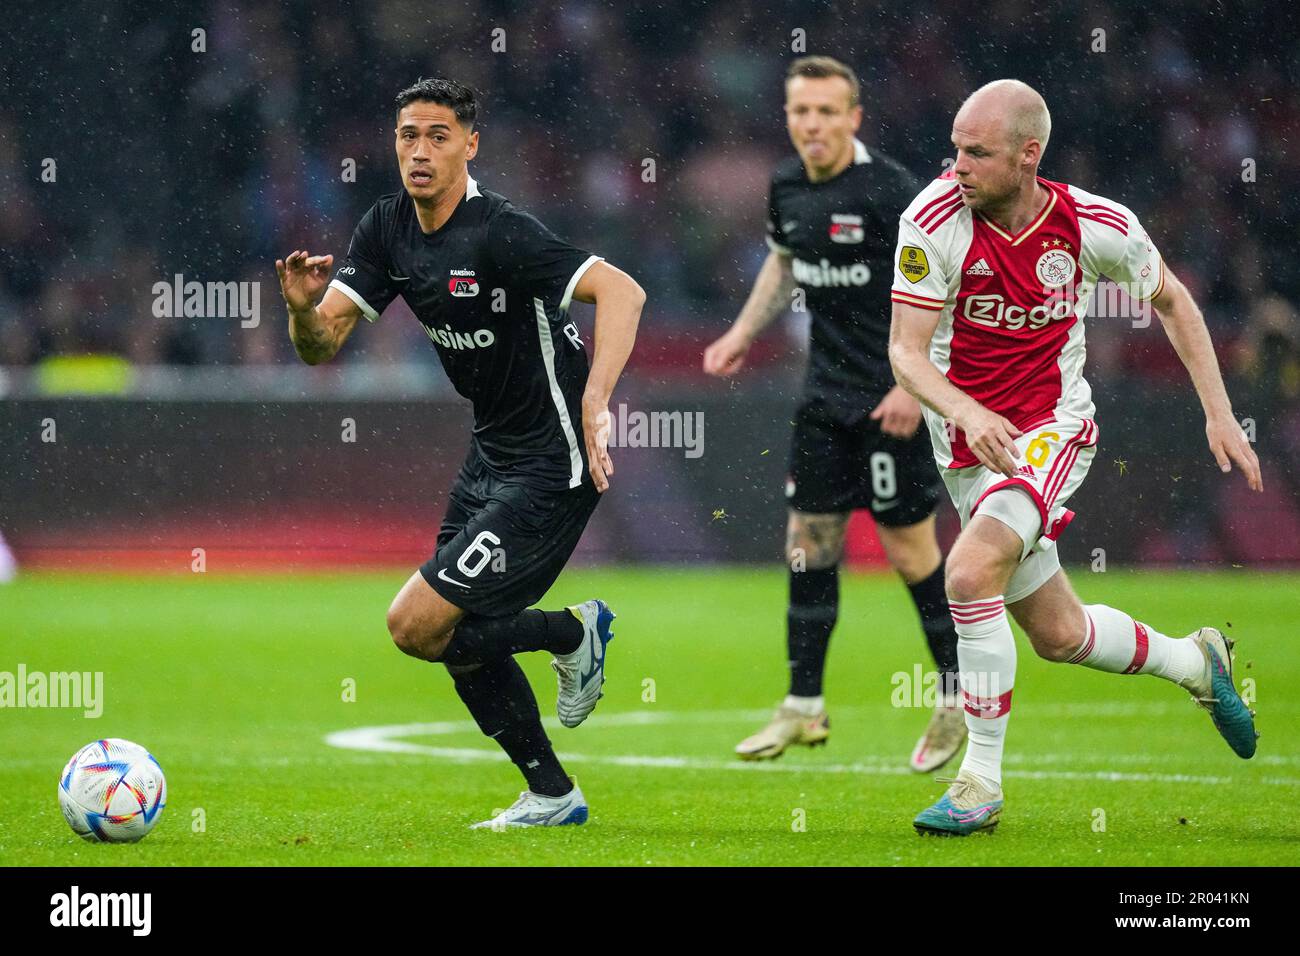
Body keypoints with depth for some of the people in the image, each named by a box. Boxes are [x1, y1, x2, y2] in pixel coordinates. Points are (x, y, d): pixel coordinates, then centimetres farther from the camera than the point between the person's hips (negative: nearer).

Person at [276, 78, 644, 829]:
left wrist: (595, 401, -43)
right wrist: (303, 308, -24)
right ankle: (551, 796, 29)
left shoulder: (499, 232, -23)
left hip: (551, 463, -9)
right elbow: (321, 346, -1)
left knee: (417, 625, -12)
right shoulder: (388, 228, 1)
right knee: (455, 633, 14)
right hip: (492, 451, 9)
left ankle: (575, 635, 10)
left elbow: (621, 290, -32)